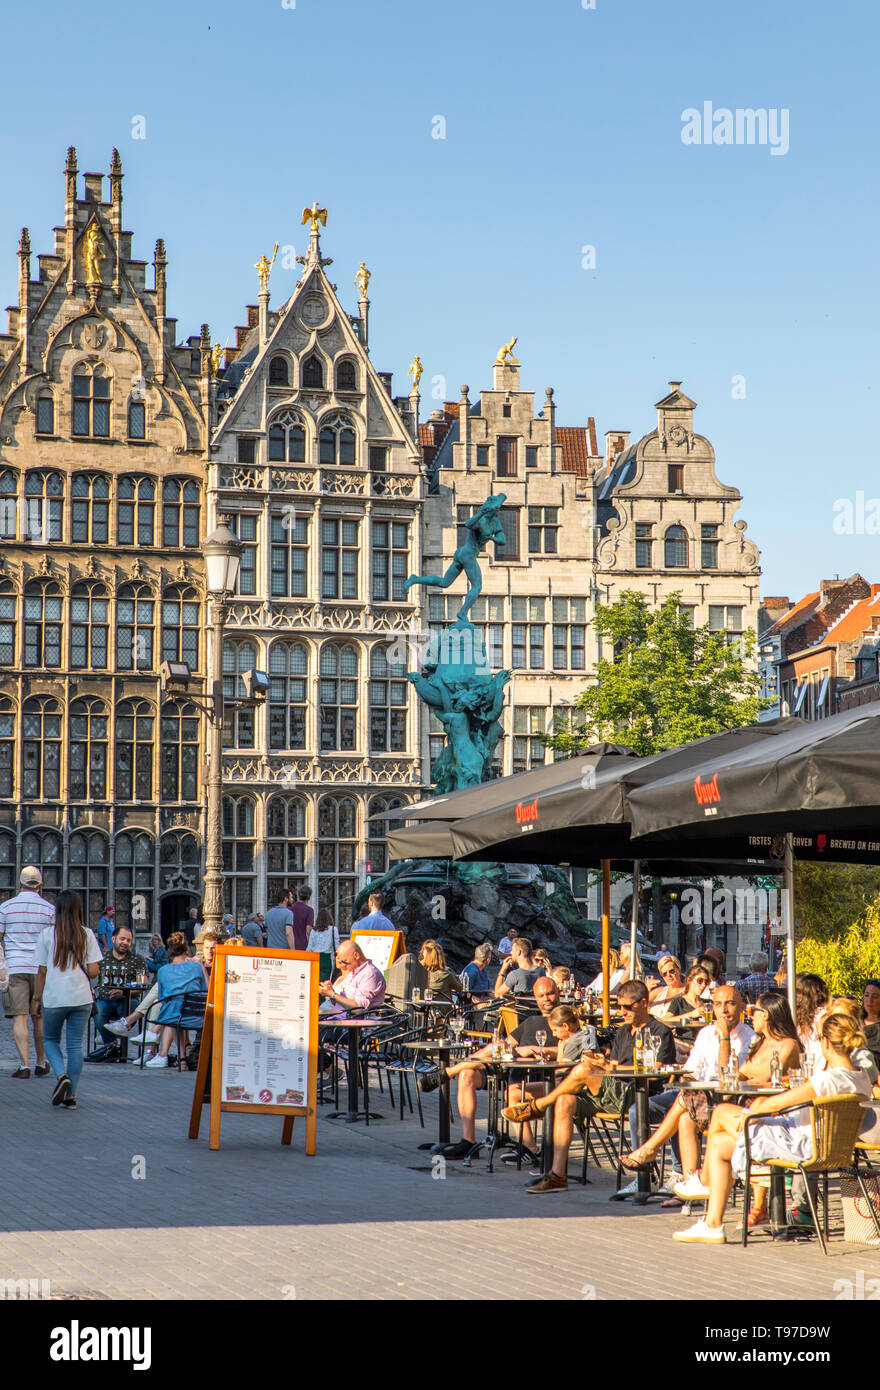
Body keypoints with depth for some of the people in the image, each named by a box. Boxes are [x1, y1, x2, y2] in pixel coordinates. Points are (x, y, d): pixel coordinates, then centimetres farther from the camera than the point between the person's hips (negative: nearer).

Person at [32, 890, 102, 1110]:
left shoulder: (47, 934, -4)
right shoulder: (87, 935, -2)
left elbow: (42, 970, -2)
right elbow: (93, 970, -4)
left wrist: (37, 996, 9)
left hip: (54, 998, -1)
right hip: (81, 998, 1)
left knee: (50, 1040, 17)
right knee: (75, 1045, 8)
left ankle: (62, 1075, -8)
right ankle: (71, 1096, 5)